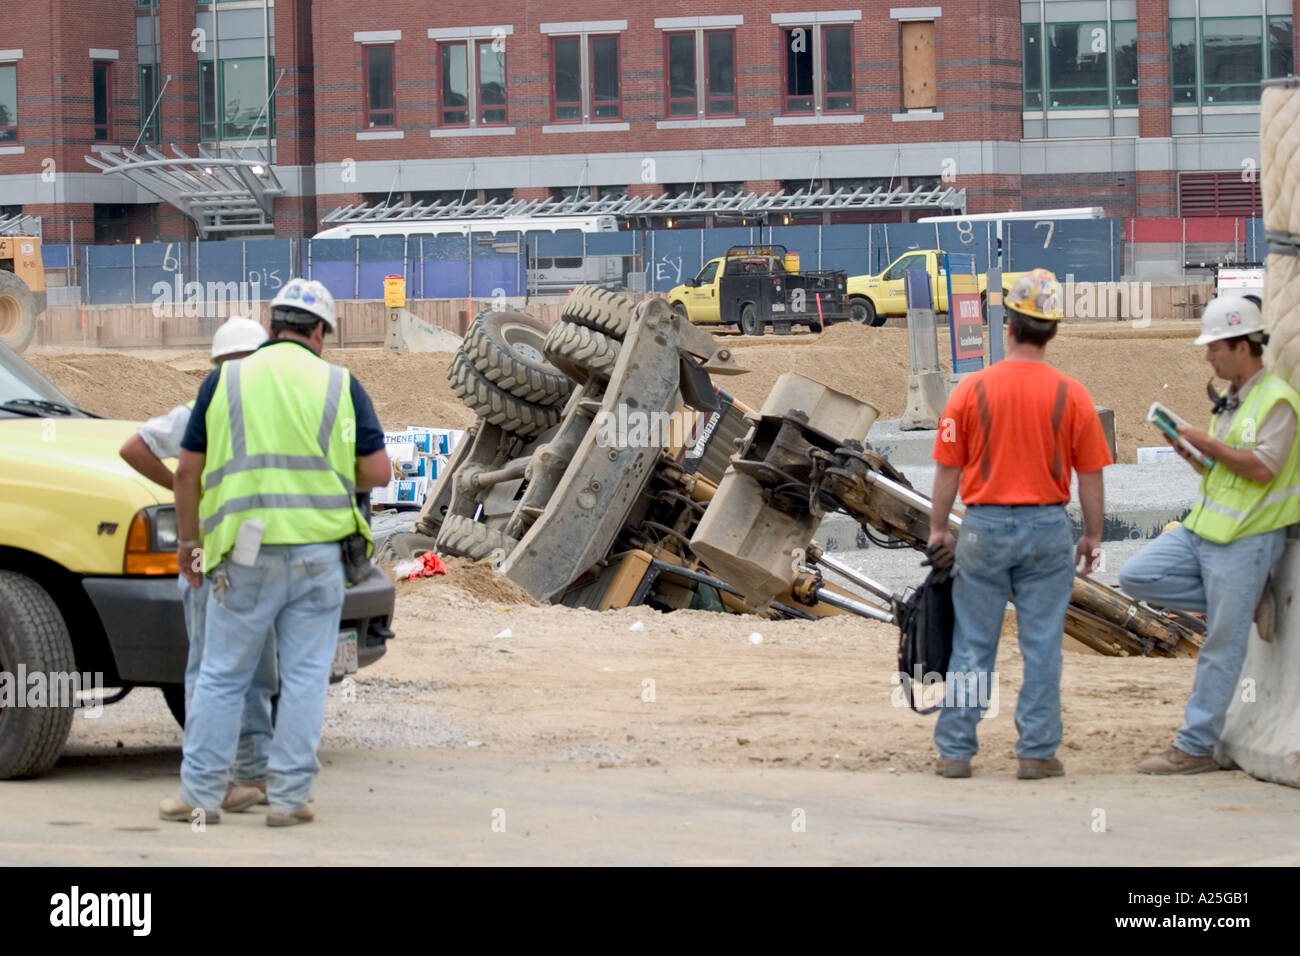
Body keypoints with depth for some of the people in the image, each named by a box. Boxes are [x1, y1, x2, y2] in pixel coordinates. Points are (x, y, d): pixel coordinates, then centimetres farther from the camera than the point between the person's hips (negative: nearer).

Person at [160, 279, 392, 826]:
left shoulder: (224, 381, 4)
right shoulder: (340, 385, 2)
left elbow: (188, 472, 6)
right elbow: (377, 472, 0)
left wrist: (188, 541, 16)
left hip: (246, 555, 0)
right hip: (318, 554, 0)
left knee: (222, 677, 9)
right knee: (305, 678, 6)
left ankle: (200, 795, 11)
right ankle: (289, 796, 7)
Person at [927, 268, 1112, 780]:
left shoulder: (972, 388, -5)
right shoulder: (1071, 395, -5)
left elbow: (948, 469, 0)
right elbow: (1090, 475, 0)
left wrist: (938, 528, 11)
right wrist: (1093, 535, 11)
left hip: (984, 526, 0)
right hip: (1047, 527, 0)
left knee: (972, 646, 7)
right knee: (1042, 645, 5)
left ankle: (954, 751, 10)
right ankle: (1037, 752, 6)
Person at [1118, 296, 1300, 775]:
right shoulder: (1229, 401, 17)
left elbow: (1262, 467, -22)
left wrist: (1208, 444, -13)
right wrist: (1190, 454, 5)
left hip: (1246, 538, -9)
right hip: (1203, 528, 9)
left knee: (1221, 647, -4)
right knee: (1136, 576, -2)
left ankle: (1195, 747, 2)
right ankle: (1247, 601, 5)